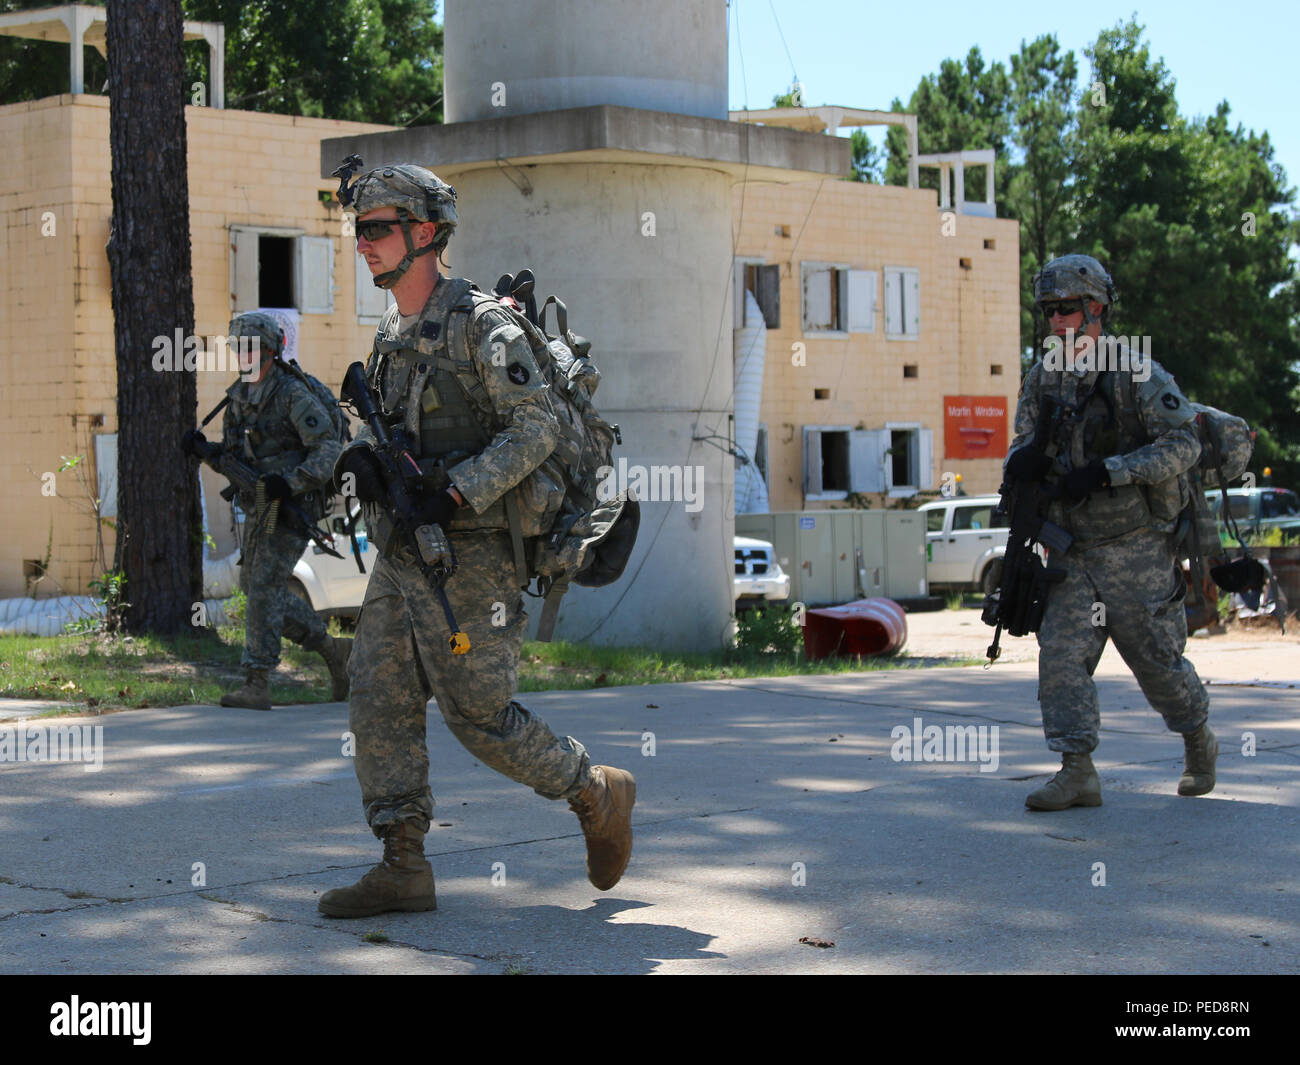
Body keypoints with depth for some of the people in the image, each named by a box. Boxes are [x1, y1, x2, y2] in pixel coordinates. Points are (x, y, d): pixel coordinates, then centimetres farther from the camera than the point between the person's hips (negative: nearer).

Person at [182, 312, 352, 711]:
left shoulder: (293, 394, -13)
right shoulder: (237, 396, 12)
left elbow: (329, 448, -18)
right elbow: (234, 454, 19)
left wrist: (291, 482, -29)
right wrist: (203, 450, -2)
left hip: (290, 509, -9)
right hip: (257, 509, 9)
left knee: (264, 589, -13)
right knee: (256, 588, 12)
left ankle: (257, 685, -10)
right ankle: (331, 648, 23)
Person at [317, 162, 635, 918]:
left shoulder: (480, 322, -11)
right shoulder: (393, 334, 15)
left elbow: (538, 427, -18)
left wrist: (457, 492, -25)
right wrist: (363, 458, -3)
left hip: (466, 558, -8)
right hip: (401, 557, 8)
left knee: (479, 713, -4)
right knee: (381, 705, 2)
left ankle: (599, 795, 16)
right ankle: (404, 869, 6)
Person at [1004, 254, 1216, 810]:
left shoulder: (1137, 374, -13)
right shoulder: (1043, 378, 5)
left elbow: (1184, 443, -17)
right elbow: (1021, 453, 10)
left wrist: (1106, 471, -25)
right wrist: (1023, 461, -16)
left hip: (1135, 549, -4)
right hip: (1072, 551, 5)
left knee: (1158, 661, 7)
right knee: (1060, 654, -10)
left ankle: (1200, 744, 34)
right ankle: (1077, 774, -8)